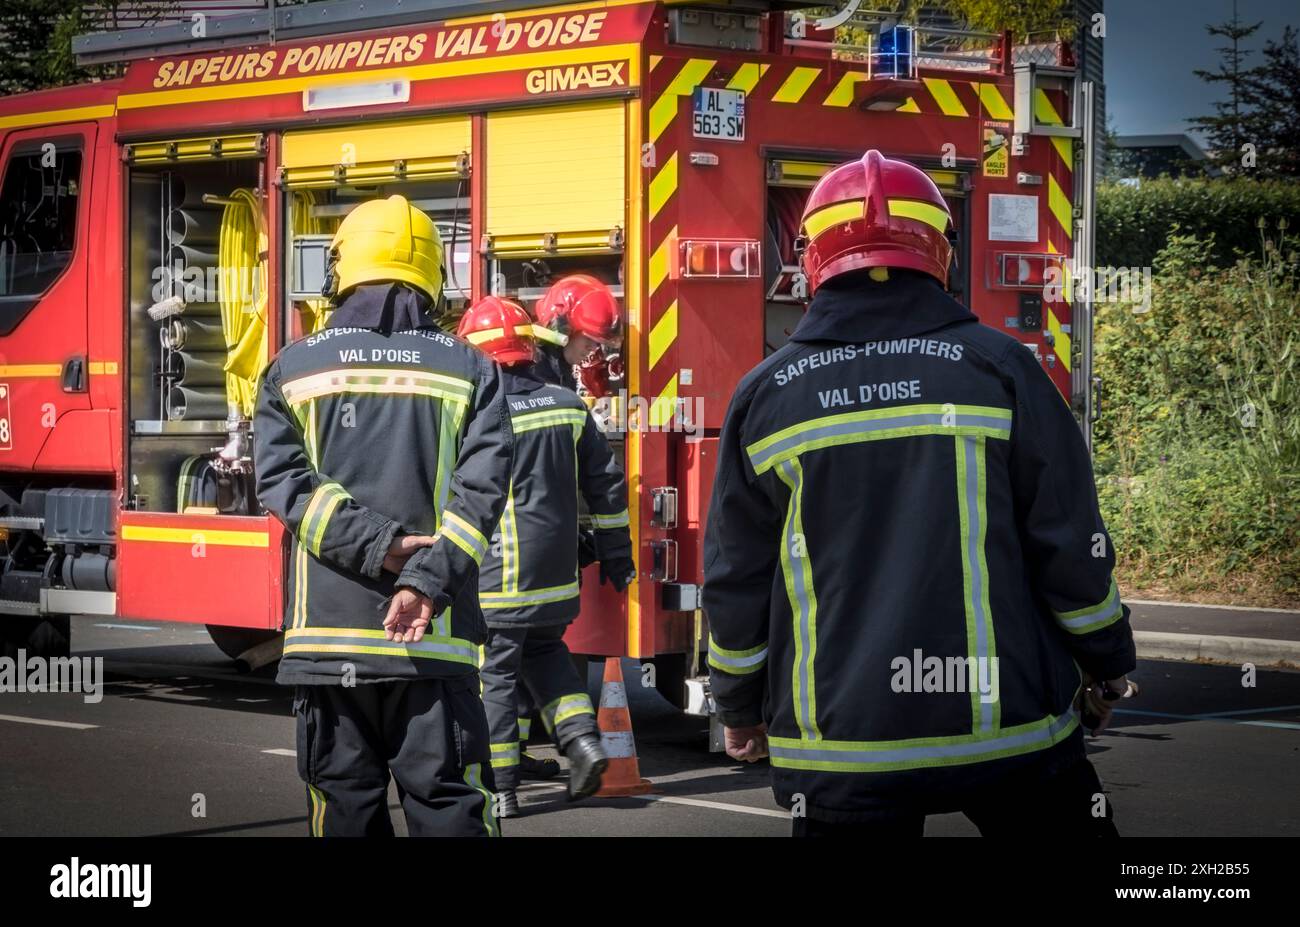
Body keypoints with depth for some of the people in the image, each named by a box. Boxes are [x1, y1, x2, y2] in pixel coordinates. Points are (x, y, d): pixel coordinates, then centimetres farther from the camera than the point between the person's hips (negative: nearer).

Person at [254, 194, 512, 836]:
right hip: (434, 639, -1)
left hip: (327, 633, 1)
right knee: (448, 808, -1)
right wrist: (427, 578, -15)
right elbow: (480, 487, -8)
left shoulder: (295, 369, 6)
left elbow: (283, 481, -6)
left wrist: (376, 547, -10)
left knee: (345, 808, 8)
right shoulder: (469, 371, 5)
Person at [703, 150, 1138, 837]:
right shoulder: (996, 366, -4)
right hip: (1008, 728, -1)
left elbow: (736, 580, 8)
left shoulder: (764, 395, 2)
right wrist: (1107, 665, 13)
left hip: (838, 743, 1)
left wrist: (740, 707, 21)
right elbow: (1071, 542, -1)